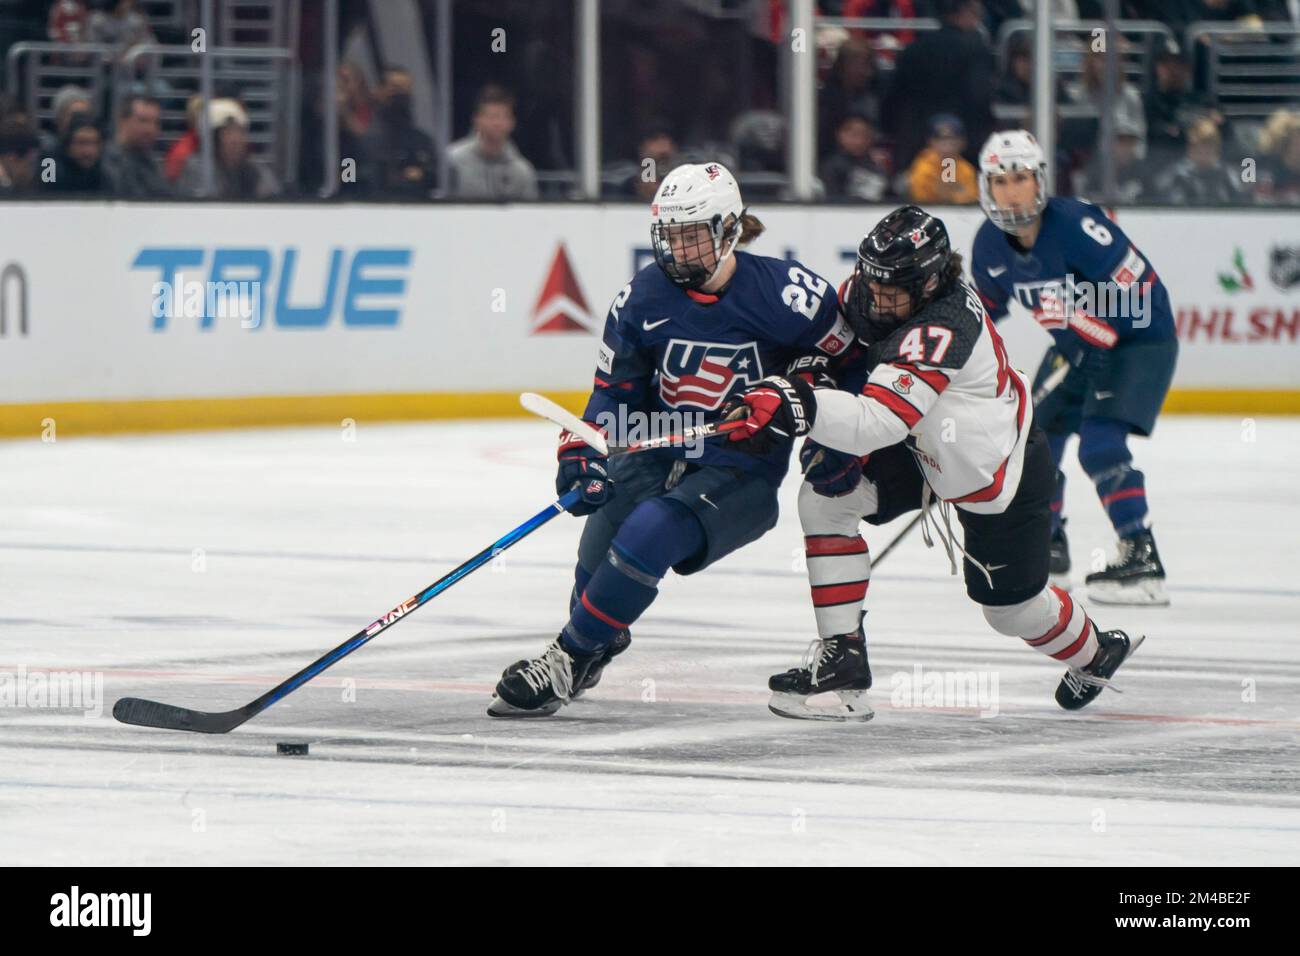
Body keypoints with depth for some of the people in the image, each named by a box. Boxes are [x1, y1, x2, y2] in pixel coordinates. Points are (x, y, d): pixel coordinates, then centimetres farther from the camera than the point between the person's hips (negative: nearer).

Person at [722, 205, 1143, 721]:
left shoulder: (939, 335, -41)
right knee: (823, 496, -11)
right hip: (924, 449, 8)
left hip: (1001, 474, -8)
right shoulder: (873, 288, -16)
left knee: (1012, 606, 10)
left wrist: (794, 404, -63)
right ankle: (841, 656, -7)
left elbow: (876, 423, -50)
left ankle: (1095, 654, 46)